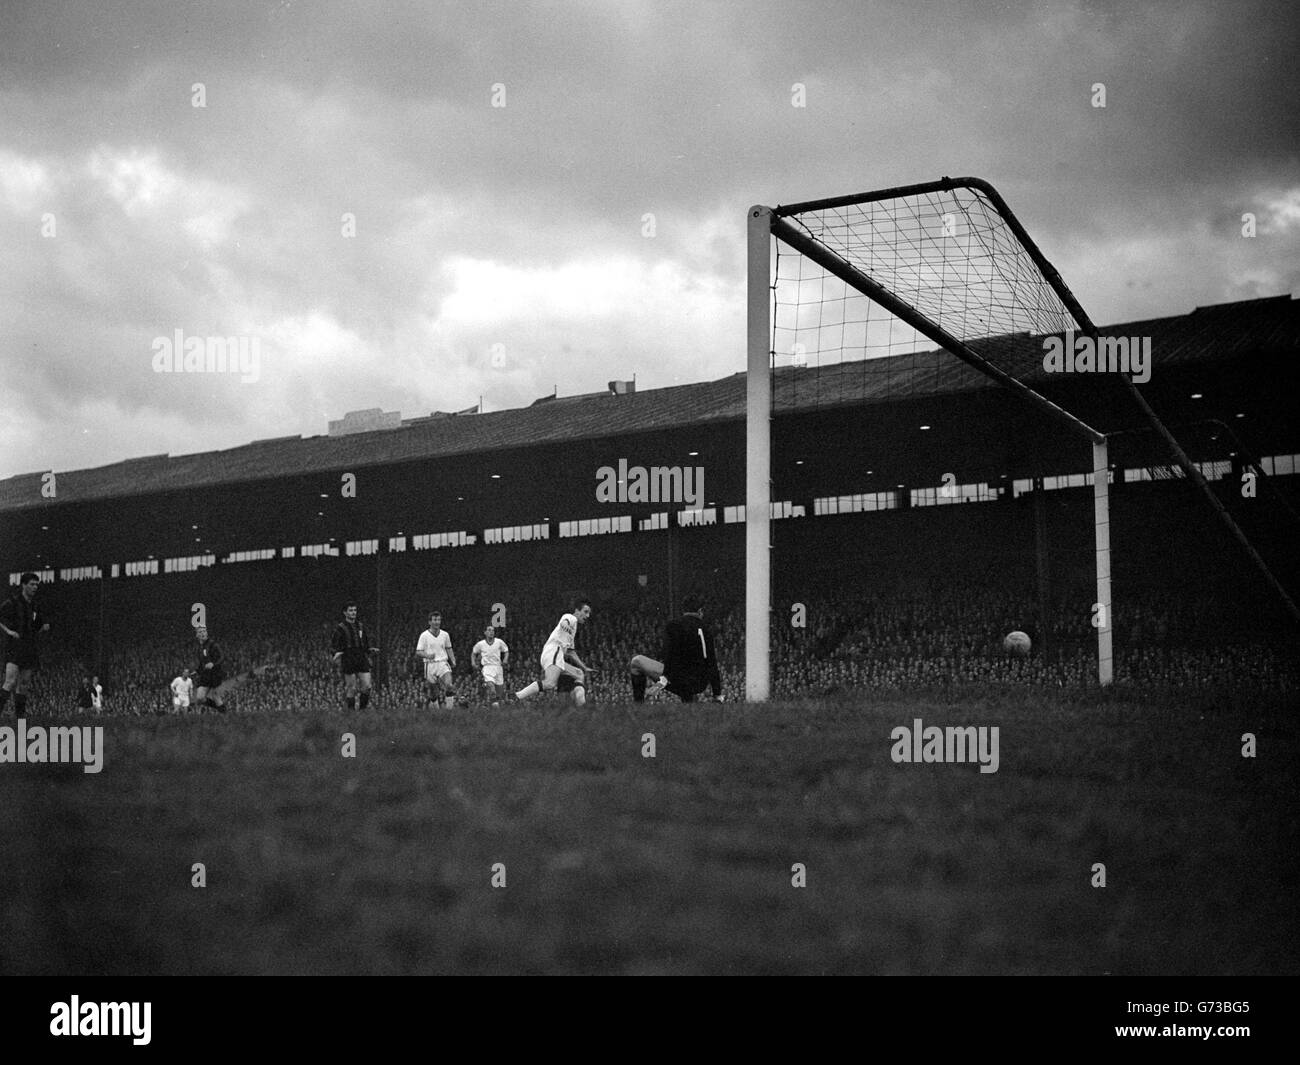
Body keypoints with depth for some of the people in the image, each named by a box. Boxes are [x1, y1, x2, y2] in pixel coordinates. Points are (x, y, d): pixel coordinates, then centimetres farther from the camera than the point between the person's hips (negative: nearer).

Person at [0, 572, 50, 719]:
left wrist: (44, 627, 8)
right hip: (13, 648, -6)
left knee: (24, 684, 6)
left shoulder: (34, 606, 16)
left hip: (29, 650, 6)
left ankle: (20, 715, 11)